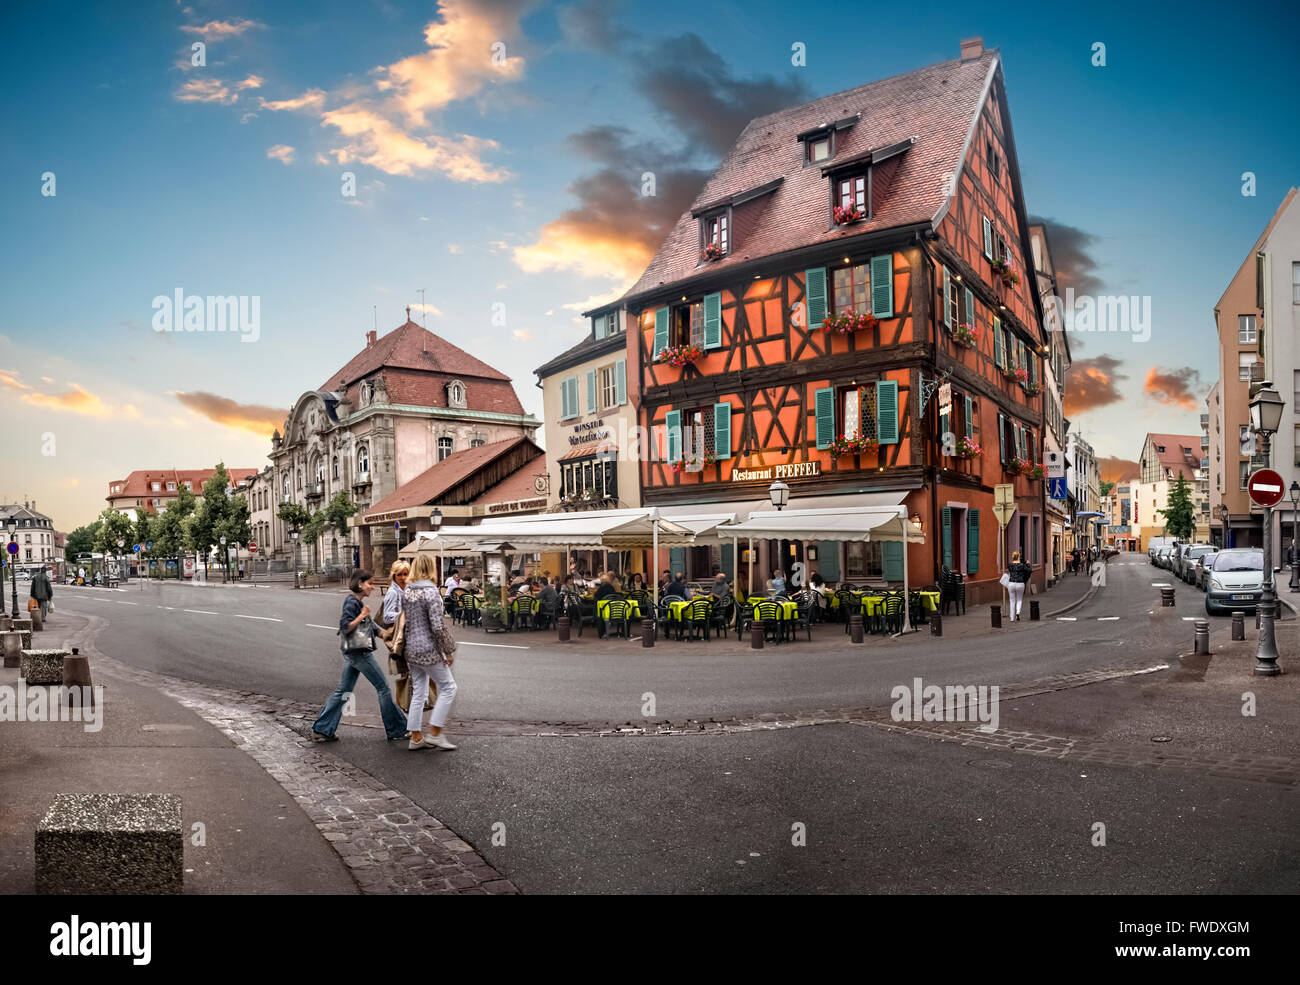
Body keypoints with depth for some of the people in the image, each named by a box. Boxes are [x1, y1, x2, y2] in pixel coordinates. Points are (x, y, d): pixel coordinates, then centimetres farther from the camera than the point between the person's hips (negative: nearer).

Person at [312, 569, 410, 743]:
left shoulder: (357, 601, 14)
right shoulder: (352, 602, -16)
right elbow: (345, 628, -20)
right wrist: (362, 616, -25)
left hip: (353, 653, 10)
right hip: (358, 652, -10)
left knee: (343, 691, 12)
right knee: (383, 688, -1)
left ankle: (321, 730, 13)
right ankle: (396, 730, 6)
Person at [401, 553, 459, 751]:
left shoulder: (406, 592, 6)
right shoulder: (431, 591, -17)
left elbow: (405, 621, 12)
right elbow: (437, 626, -19)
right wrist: (449, 651, -12)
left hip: (411, 650, 8)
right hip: (429, 650, -8)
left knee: (418, 692, 15)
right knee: (448, 687, 5)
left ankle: (416, 738, 19)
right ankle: (435, 734, 3)